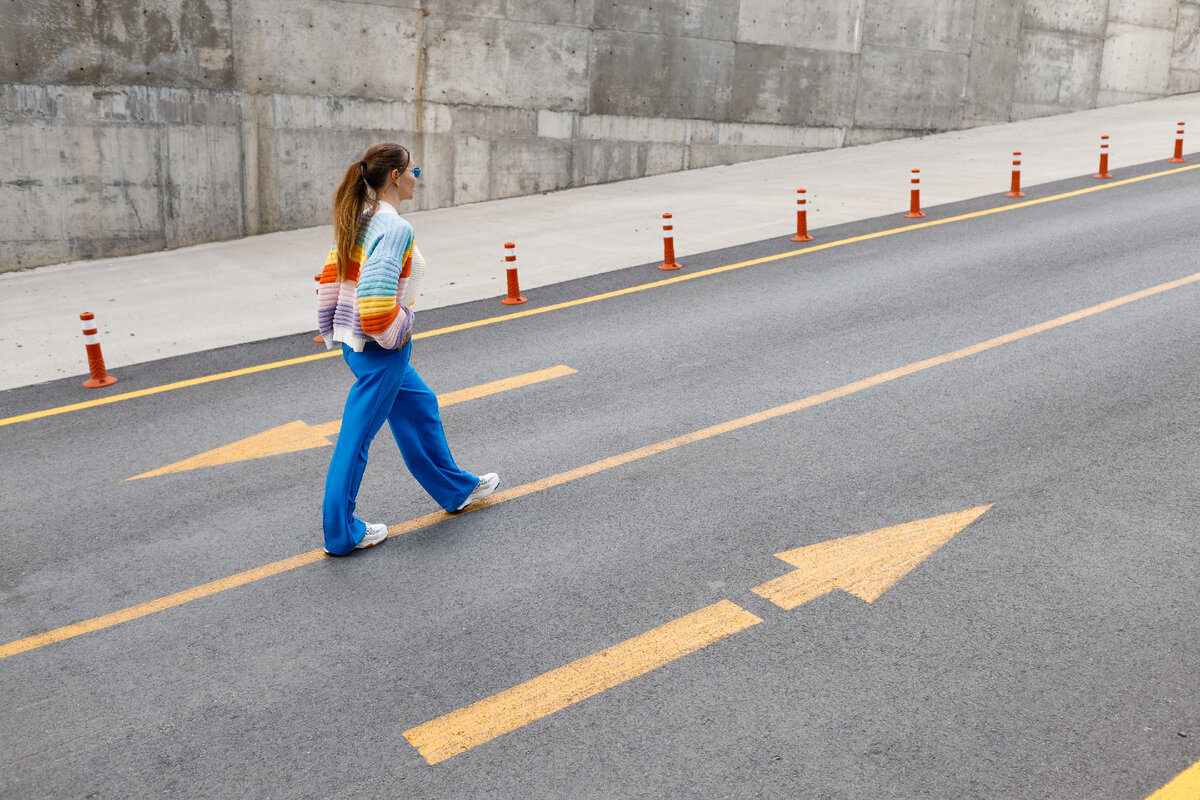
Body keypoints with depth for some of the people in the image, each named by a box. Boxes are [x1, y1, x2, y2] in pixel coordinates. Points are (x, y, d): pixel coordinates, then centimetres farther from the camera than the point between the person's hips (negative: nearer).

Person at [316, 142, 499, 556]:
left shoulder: (360, 221, 7)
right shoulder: (395, 228, -22)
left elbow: (331, 277, 11)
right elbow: (376, 296, -30)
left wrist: (332, 329, 17)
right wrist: (395, 334, -14)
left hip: (353, 341, 10)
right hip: (380, 350, -10)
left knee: (419, 405, 23)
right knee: (357, 436, 1)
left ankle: (455, 489, 39)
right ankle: (341, 533, 15)